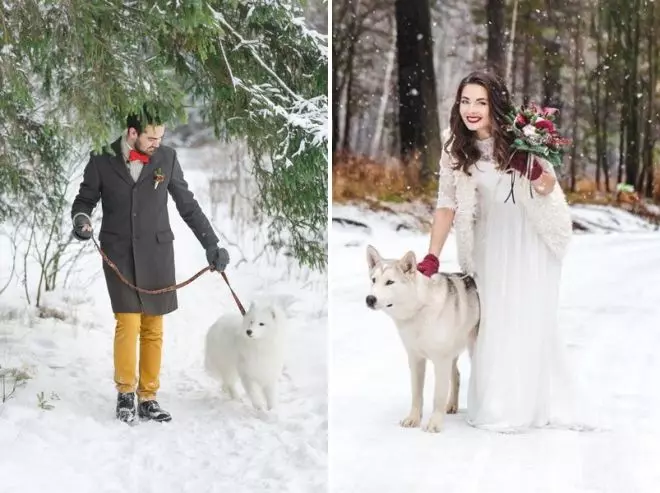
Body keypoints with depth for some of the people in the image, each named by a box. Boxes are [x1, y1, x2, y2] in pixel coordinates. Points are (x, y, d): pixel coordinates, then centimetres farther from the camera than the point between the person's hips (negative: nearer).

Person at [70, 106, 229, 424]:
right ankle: (125, 393, 10)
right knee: (127, 325, -9)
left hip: (157, 254, 2)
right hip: (119, 254, -2)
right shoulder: (102, 160, -4)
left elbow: (187, 206, 7)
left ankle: (148, 399, 15)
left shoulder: (166, 158, 0)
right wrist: (81, 219, -16)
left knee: (153, 329, 5)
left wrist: (212, 245, 5)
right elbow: (86, 198, 7)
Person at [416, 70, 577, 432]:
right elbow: (447, 204, -5)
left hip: (532, 239, -3)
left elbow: (549, 189, -9)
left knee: (529, 320, 1)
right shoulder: (455, 149, -10)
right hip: (490, 242, 3)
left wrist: (532, 168, -31)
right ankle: (496, 405, 18)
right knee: (493, 321, 6)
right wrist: (431, 257, -9)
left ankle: (532, 404, 14)